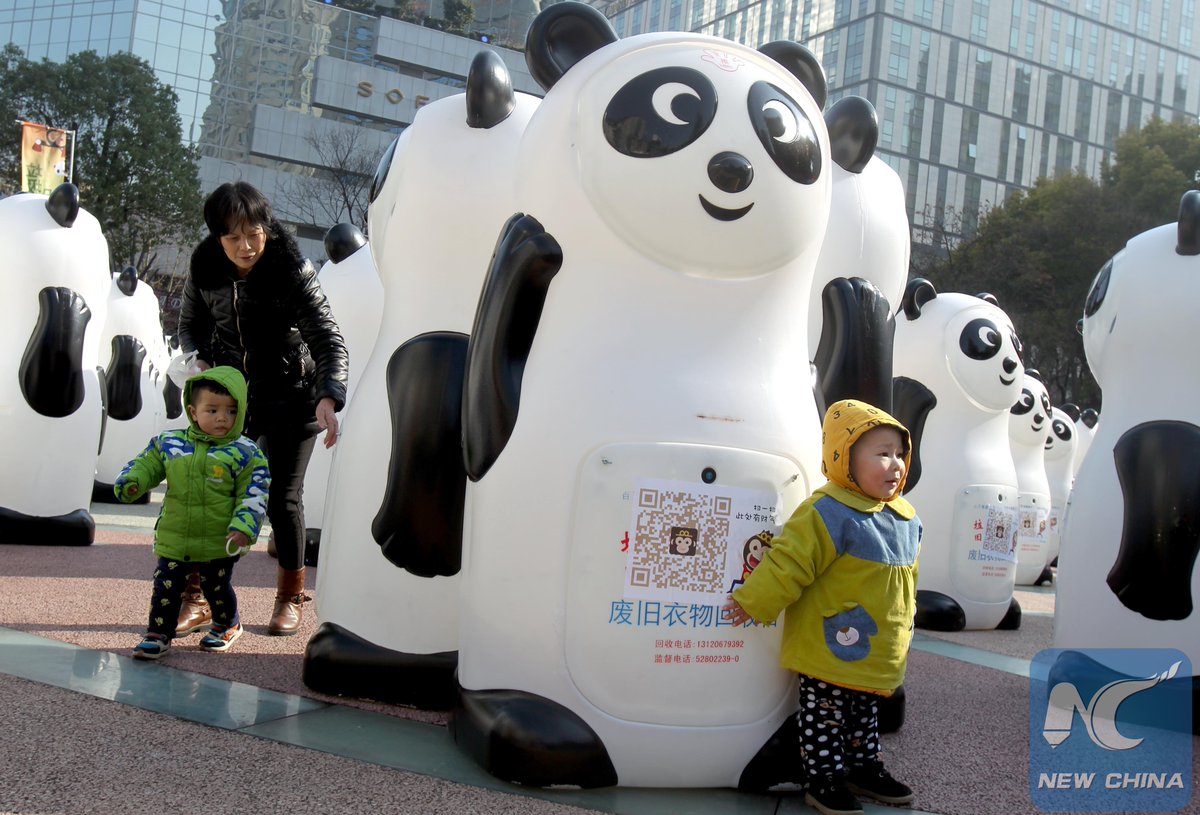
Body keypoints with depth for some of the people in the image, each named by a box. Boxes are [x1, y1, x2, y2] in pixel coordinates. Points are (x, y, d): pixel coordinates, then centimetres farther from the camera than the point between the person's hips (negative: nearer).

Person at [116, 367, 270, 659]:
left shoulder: (246, 454, -9)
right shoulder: (169, 443, 0)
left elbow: (254, 496, -10)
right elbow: (147, 463, 14)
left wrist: (243, 528, -21)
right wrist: (131, 482, -6)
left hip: (220, 544, -2)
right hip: (174, 540, 2)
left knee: (217, 587, 15)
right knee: (166, 586, 5)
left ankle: (227, 625, 39)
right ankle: (159, 633, 21)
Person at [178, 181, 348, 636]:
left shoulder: (294, 272, -19)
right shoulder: (204, 269, -8)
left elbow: (329, 341, -24)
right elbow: (189, 325, 9)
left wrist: (328, 398, -40)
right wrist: (199, 361, -13)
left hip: (290, 398, -3)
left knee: (283, 495, -3)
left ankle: (291, 597, 17)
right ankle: (195, 599, 11)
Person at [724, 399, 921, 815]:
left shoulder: (905, 518, 6)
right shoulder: (828, 514, -21)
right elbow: (787, 562, -22)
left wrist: (901, 632, 25)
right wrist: (753, 602, -22)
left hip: (877, 656, 8)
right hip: (830, 651, -7)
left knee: (866, 714, 22)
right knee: (826, 717, 5)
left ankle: (864, 767, 39)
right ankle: (824, 780, 19)